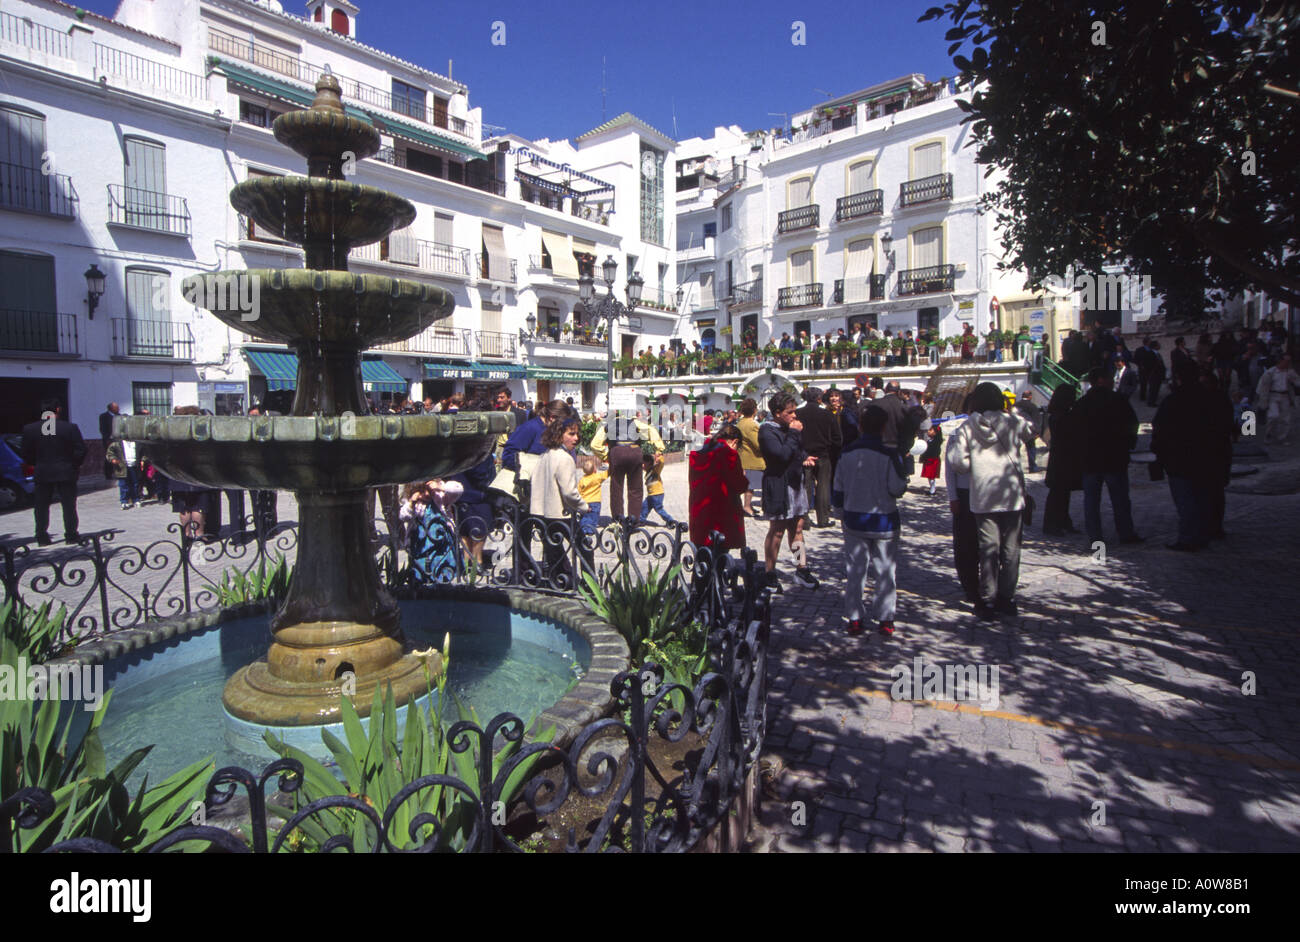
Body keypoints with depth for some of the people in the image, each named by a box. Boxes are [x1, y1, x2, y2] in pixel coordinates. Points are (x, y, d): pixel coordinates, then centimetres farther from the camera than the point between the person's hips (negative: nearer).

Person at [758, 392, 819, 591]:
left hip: (795, 483, 8)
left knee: (797, 528, 14)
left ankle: (801, 569, 24)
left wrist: (805, 457, 3)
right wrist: (794, 434, -19)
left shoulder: (790, 427, 12)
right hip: (778, 486, -8)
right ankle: (770, 574, 11)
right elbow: (783, 455, -27)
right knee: (777, 530, 0)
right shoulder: (767, 431, -15)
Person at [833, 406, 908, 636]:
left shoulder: (847, 453, -1)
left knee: (855, 570, 10)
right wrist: (901, 469, 9)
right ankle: (885, 619, 14)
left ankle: (854, 619, 14)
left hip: (854, 519, 3)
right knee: (885, 570, 9)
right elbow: (898, 488, -11)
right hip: (884, 520, -3)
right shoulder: (888, 454, -14)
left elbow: (838, 487, 5)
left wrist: (841, 512, 18)